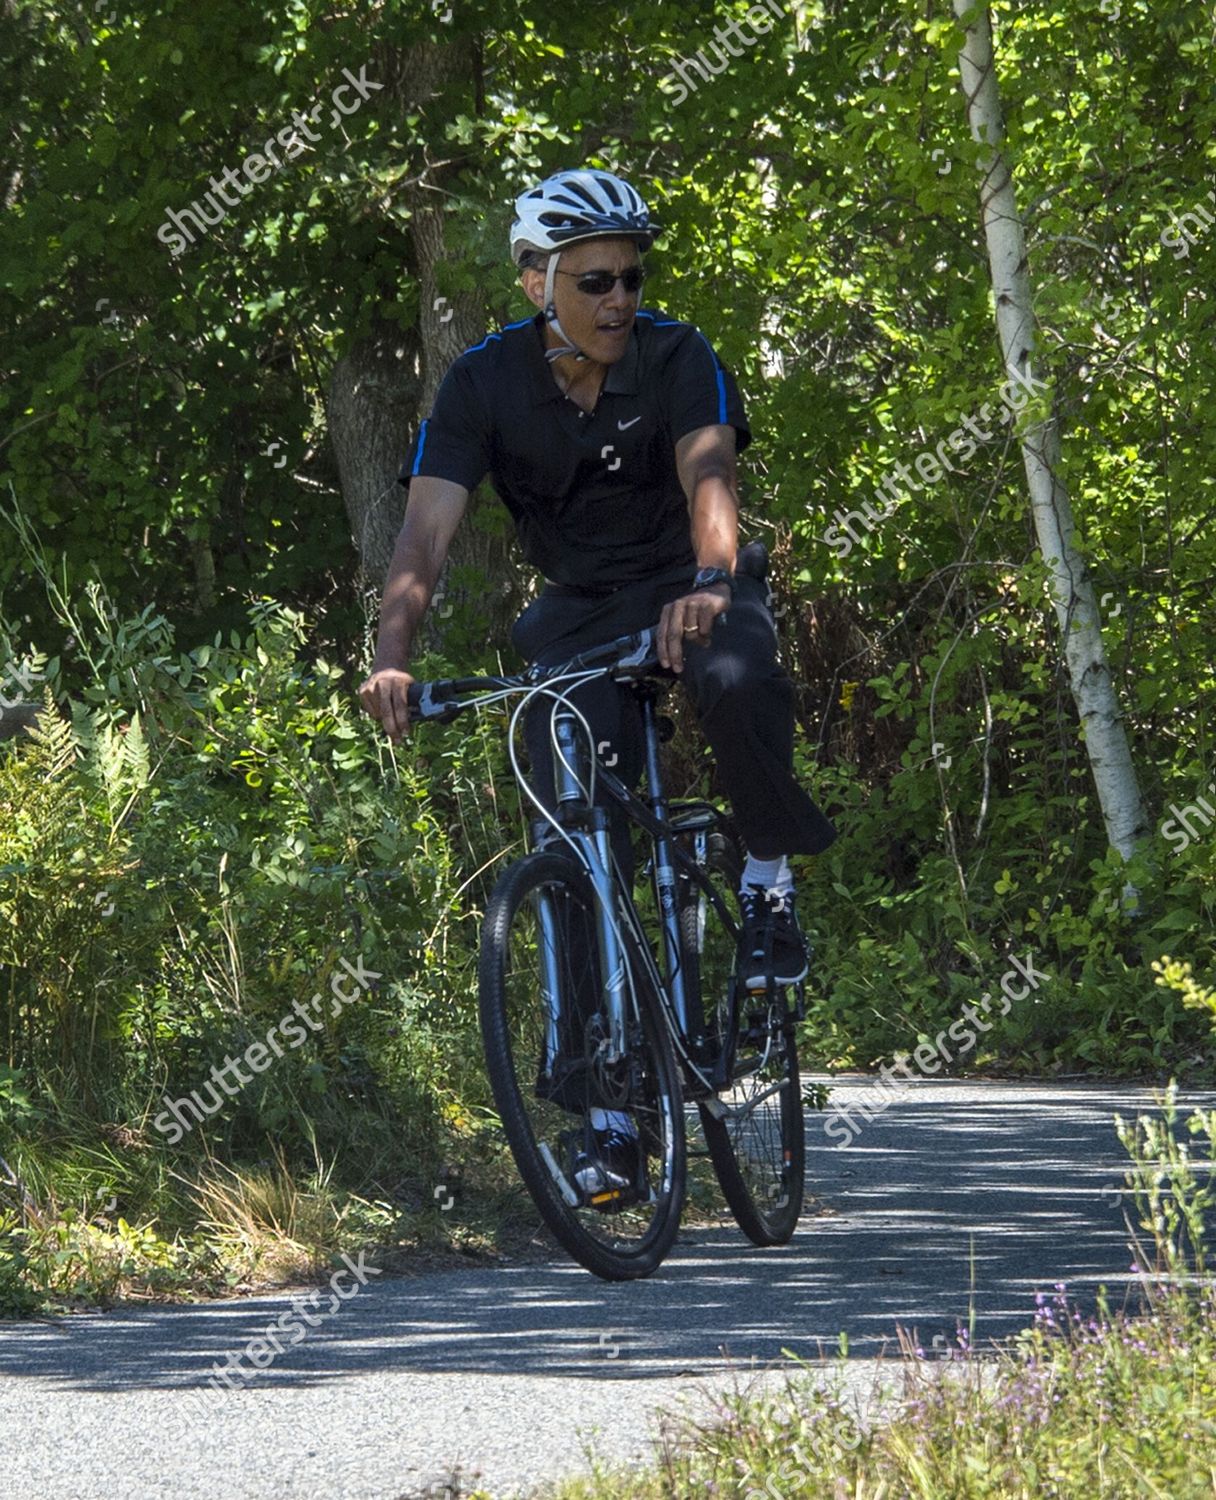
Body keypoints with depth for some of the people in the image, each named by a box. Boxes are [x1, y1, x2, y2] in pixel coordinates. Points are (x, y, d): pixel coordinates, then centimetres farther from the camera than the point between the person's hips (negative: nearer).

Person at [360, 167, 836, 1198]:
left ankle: (770, 879, -10)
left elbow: (708, 473, -33)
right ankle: (613, 1113, -4)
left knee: (736, 682, -38)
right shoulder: (485, 381, -13)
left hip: (686, 590, -2)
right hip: (580, 612, 2)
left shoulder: (676, 357, -16)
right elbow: (427, 530, -21)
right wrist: (393, 655, -39)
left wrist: (709, 583, -55)